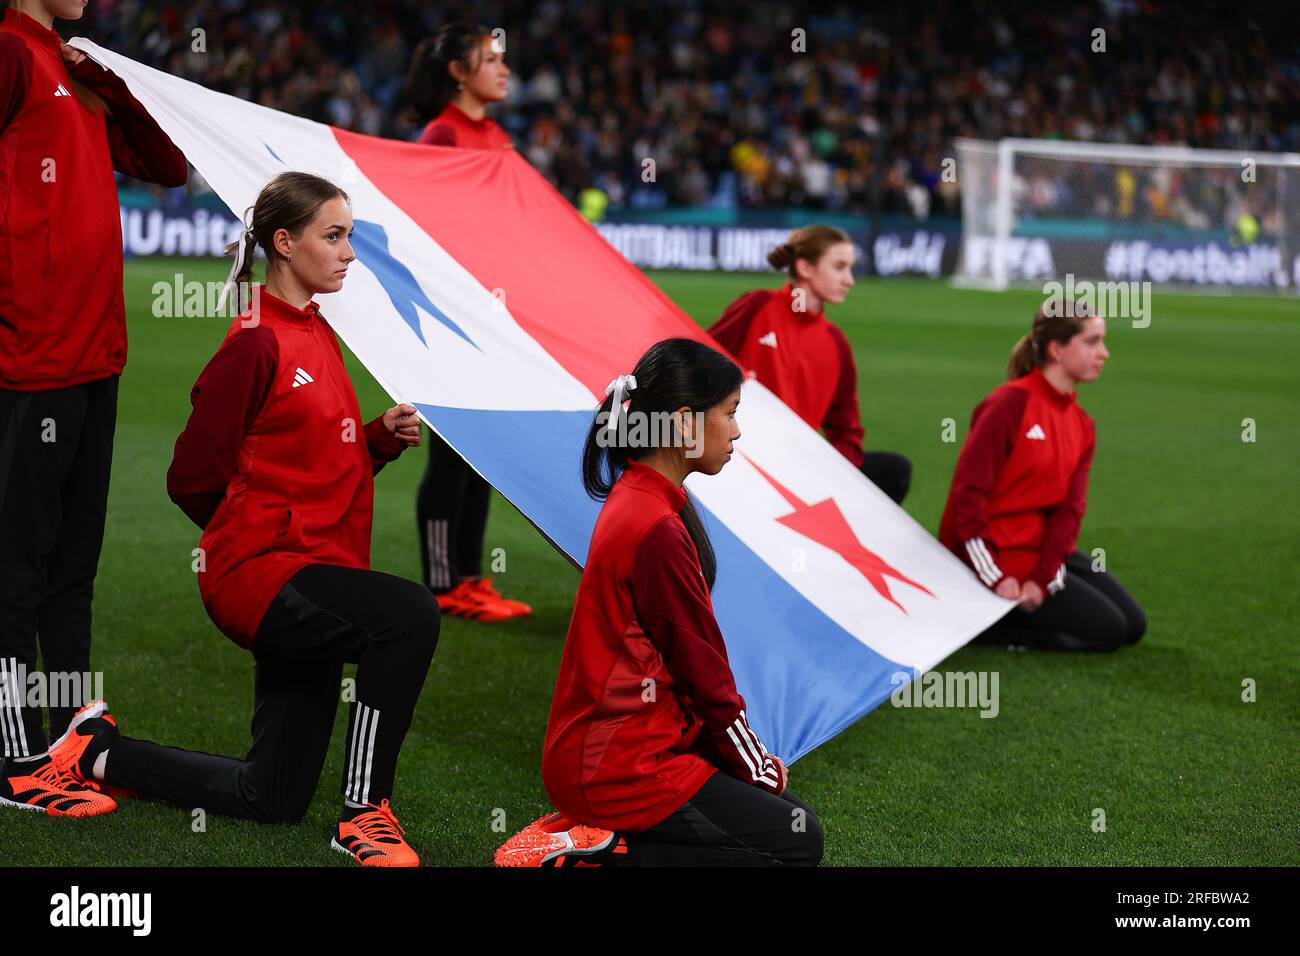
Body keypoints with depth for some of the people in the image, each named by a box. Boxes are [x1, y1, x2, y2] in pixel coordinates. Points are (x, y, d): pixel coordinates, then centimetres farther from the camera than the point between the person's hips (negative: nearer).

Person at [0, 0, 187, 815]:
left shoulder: (76, 72, 19)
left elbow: (168, 167, 19)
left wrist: (107, 82, 7)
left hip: (96, 356, 9)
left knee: (74, 559, 14)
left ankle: (76, 741, 23)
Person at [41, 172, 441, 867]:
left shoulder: (318, 335, 14)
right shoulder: (256, 342, -13)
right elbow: (192, 480, -11)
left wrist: (383, 437, 2)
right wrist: (259, 544, 2)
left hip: (309, 581, 9)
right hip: (259, 574, -9)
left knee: (272, 800, 11)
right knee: (408, 616, -33)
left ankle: (100, 754, 29)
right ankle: (364, 810, -19)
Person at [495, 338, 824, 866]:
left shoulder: (639, 497, 8)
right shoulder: (656, 529, -22)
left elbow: (695, 654, 12)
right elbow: (701, 666, -15)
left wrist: (751, 758, 10)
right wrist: (757, 765, -2)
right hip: (621, 763, -10)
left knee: (781, 810, 15)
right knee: (797, 841, -4)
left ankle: (594, 830, 9)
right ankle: (596, 857, -8)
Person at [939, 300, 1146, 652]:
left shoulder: (1082, 425, 8)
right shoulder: (1011, 403, -17)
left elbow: (1070, 509, -3)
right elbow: (968, 494, -20)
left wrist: (1043, 578, -18)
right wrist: (996, 578, -23)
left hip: (1045, 546, 8)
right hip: (997, 554, -8)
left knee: (1133, 626, 5)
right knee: (1107, 630, -10)